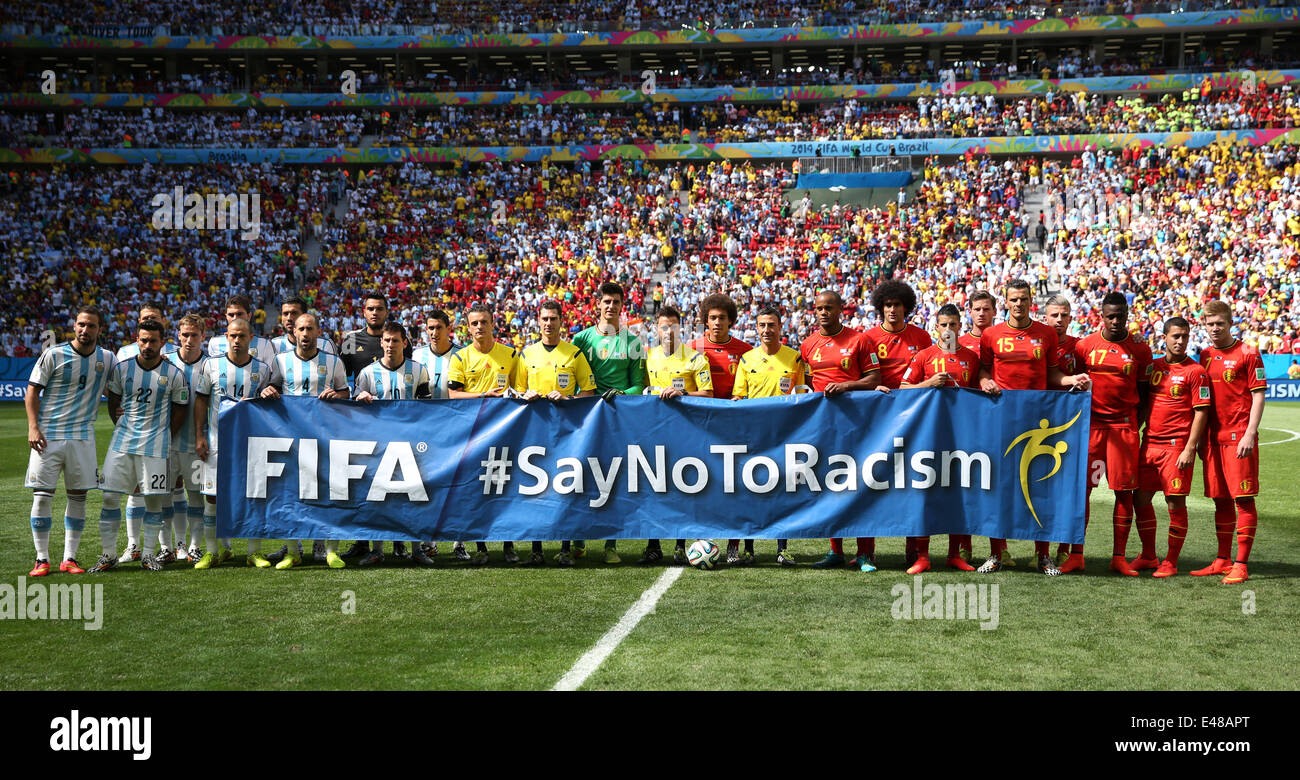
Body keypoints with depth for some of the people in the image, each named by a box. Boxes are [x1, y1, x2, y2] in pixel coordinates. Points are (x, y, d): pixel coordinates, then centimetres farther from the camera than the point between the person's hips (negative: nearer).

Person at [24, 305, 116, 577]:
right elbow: (32, 391, -2)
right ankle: (42, 559, 5)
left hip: (82, 437, 3)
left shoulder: (107, 359, 6)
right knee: (42, 495, -4)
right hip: (48, 435, -3)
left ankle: (69, 558, 11)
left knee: (78, 496, 4)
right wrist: (33, 427, -11)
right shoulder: (54, 355, -5)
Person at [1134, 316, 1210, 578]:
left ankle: (1171, 562, 8)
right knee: (1141, 498, 8)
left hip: (1177, 446, -6)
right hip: (1149, 443, 6)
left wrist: (1190, 449, -13)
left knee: (1176, 503, -2)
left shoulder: (1195, 372, -4)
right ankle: (1148, 555, 22)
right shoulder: (1152, 366, 12)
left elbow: (1201, 412, -8)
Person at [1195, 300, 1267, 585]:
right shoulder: (1205, 356, 13)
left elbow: (1258, 396, -7)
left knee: (1243, 499, -4)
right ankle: (1222, 561, 19)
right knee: (1220, 500, 11)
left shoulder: (1247, 354, -4)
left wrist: (1250, 434, -15)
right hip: (1214, 438, 6)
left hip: (1239, 438, -6)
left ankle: (1241, 565, -2)